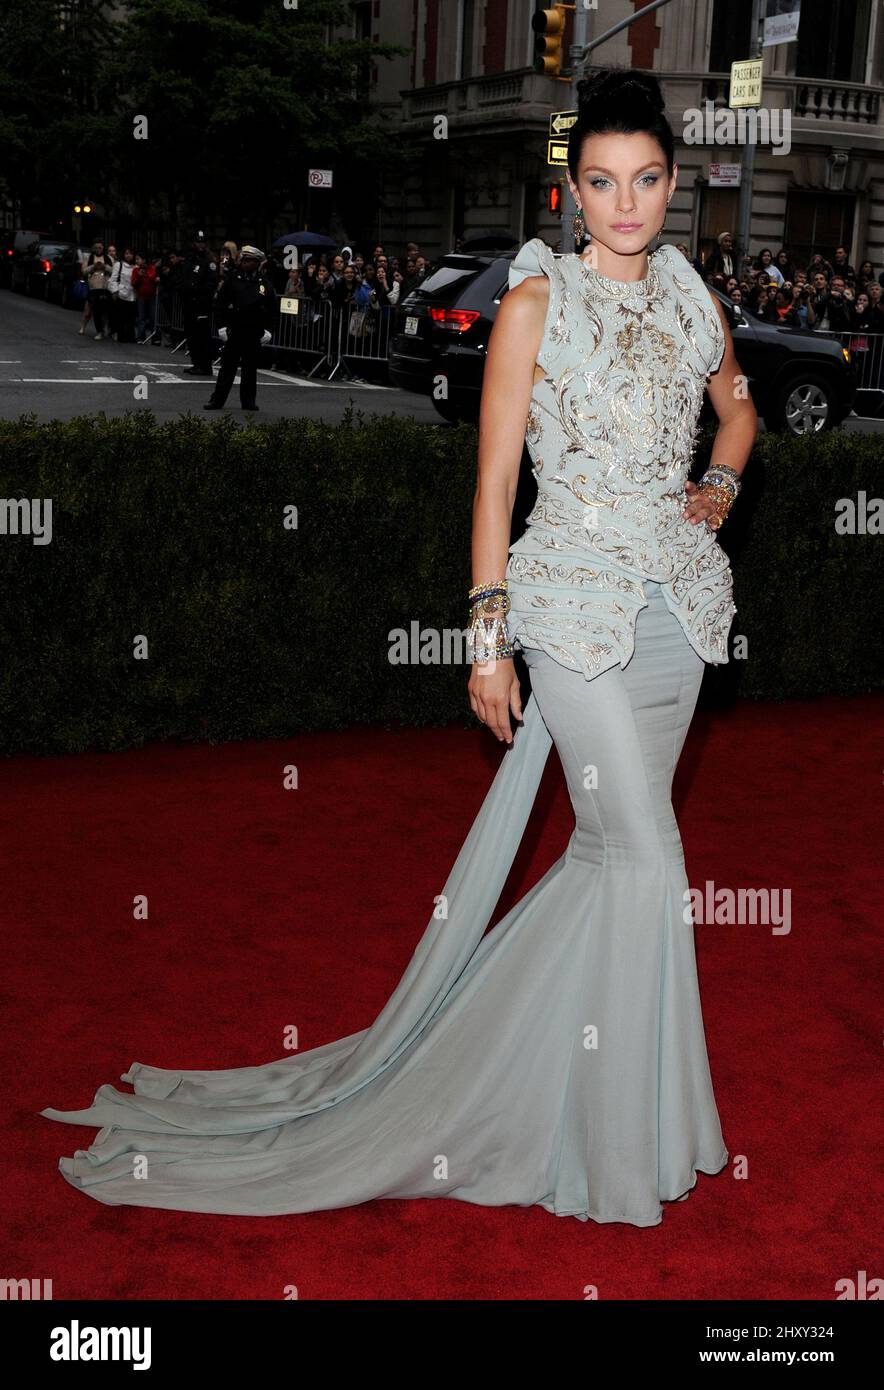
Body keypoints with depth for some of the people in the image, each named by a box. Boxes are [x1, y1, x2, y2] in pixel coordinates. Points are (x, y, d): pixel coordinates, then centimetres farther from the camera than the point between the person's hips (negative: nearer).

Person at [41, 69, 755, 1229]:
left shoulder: (690, 296, 10)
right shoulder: (535, 304, -7)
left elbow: (737, 402, 29)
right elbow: (495, 479, -7)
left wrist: (721, 486, 8)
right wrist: (489, 637, -10)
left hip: (677, 597, 6)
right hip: (576, 598, -6)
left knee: (612, 844, 11)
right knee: (644, 853, -7)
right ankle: (613, 1130, 10)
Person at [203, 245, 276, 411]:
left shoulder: (264, 282, 4)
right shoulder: (232, 278, 0)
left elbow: (272, 308, 10)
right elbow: (220, 303, 0)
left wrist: (265, 326, 3)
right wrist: (224, 323, -5)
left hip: (254, 331, 2)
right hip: (234, 329, -2)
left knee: (250, 367, 9)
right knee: (228, 365, 0)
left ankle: (248, 400, 18)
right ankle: (217, 399, 5)